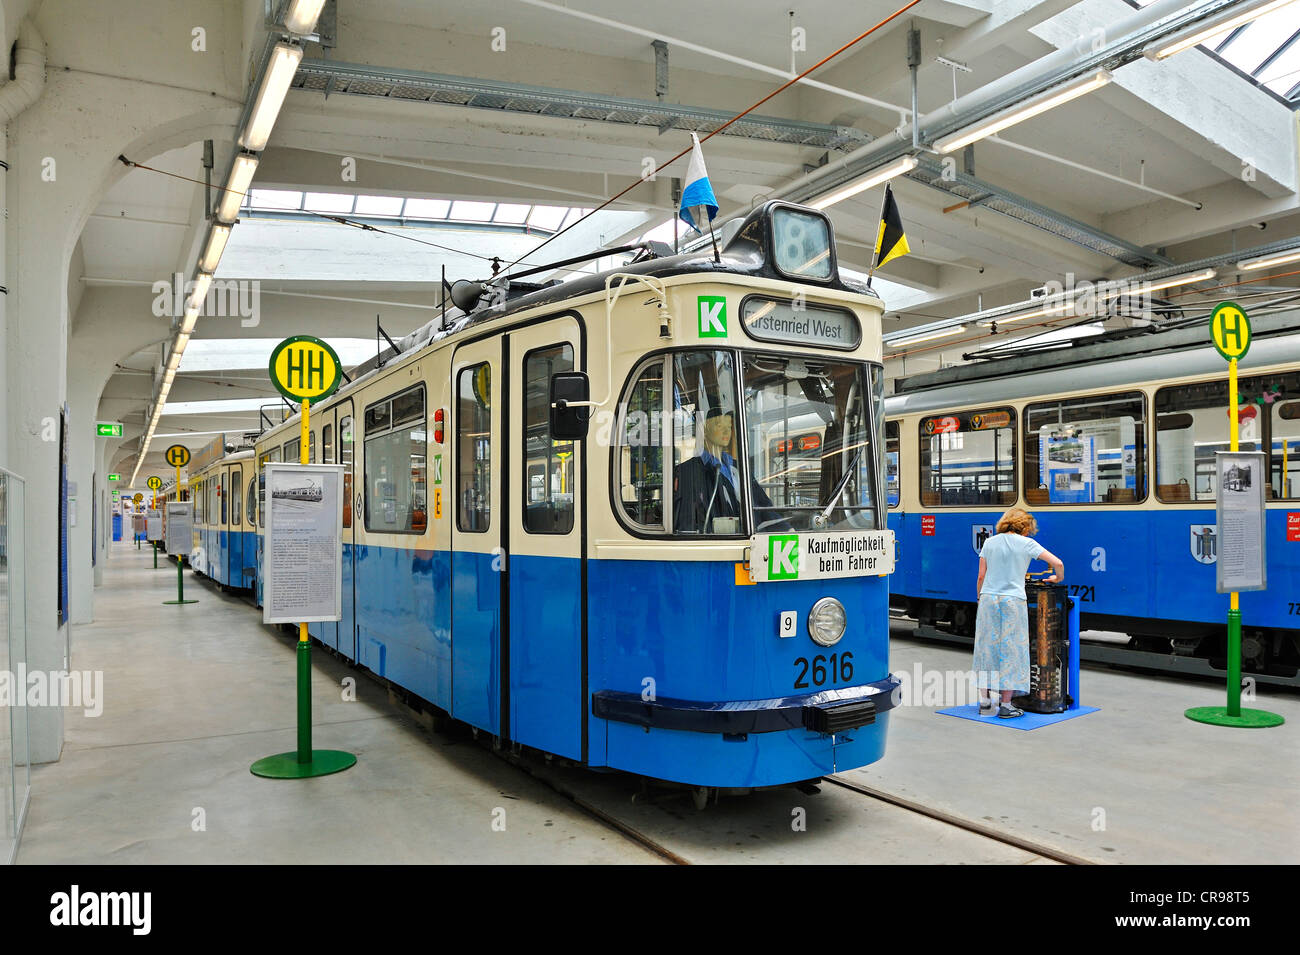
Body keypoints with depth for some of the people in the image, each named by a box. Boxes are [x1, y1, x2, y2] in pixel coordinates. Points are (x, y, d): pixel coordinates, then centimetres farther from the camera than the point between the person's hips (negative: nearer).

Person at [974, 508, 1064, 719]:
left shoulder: (989, 542, 10)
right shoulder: (1026, 543, 1)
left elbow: (981, 576, 8)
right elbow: (1057, 563, -3)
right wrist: (1058, 578, 16)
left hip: (988, 599, 3)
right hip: (1013, 601, -3)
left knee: (986, 648, 10)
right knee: (1011, 650, 3)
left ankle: (984, 701, 13)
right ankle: (1006, 705, 4)